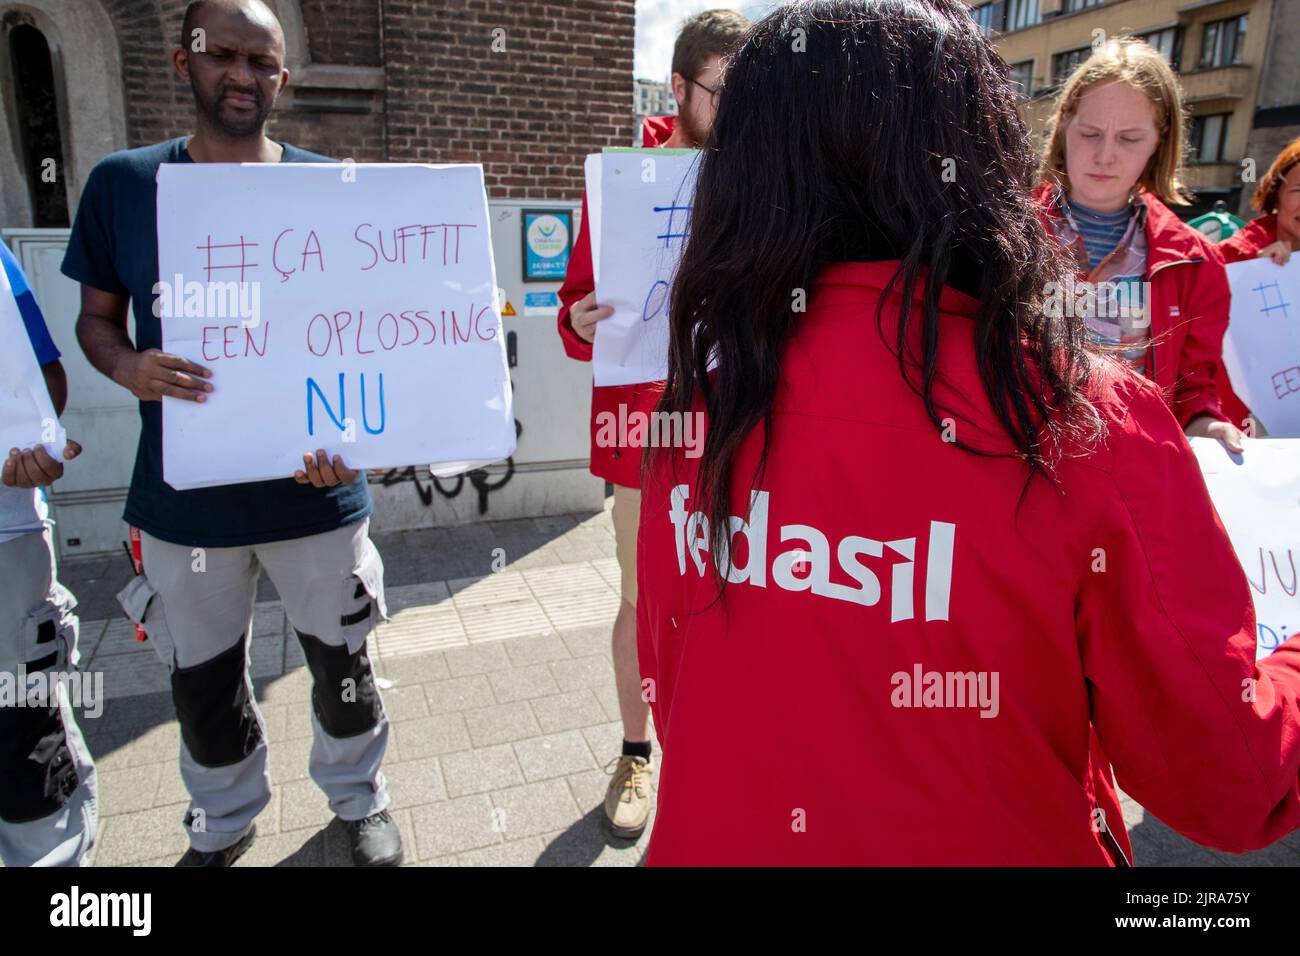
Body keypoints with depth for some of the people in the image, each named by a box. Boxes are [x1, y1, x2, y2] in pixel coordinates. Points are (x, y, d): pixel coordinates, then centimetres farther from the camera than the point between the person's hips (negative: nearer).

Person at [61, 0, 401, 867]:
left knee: (341, 662, 14)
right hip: (183, 492, 1)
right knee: (202, 679, 17)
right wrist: (130, 367, -17)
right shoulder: (123, 182, 0)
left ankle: (360, 799, 42)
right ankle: (225, 823, 44)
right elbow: (96, 318, 7)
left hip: (313, 486, -1)